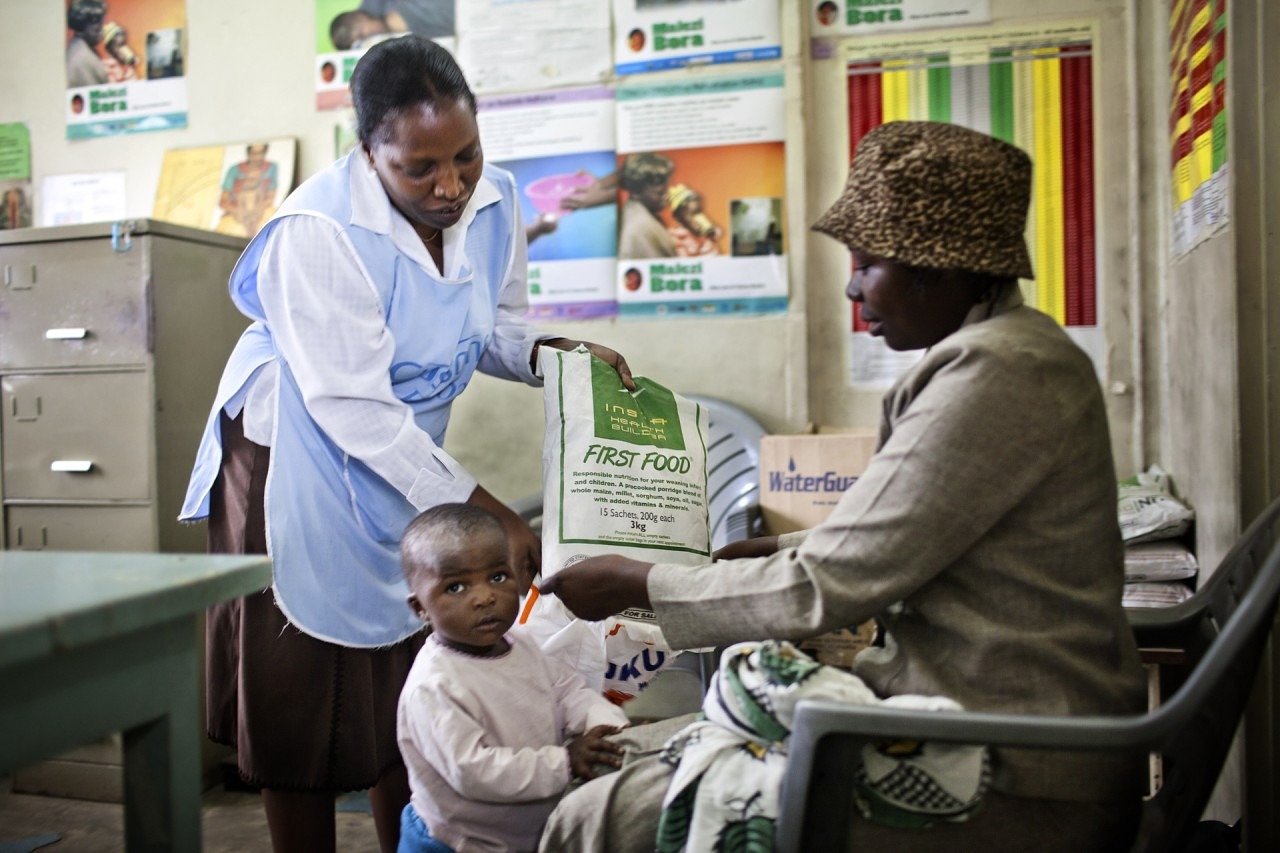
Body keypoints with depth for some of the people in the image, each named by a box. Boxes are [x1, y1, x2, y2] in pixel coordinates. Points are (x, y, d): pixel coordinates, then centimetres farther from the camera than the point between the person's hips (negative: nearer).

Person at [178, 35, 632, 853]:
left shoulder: (494, 200, -8)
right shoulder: (318, 231, -27)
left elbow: (497, 323, 7)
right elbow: (353, 408, -28)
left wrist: (555, 351, -16)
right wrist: (485, 512, -28)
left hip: (407, 458, 6)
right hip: (300, 466, -5)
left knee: (407, 685, 12)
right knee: (301, 695, 5)